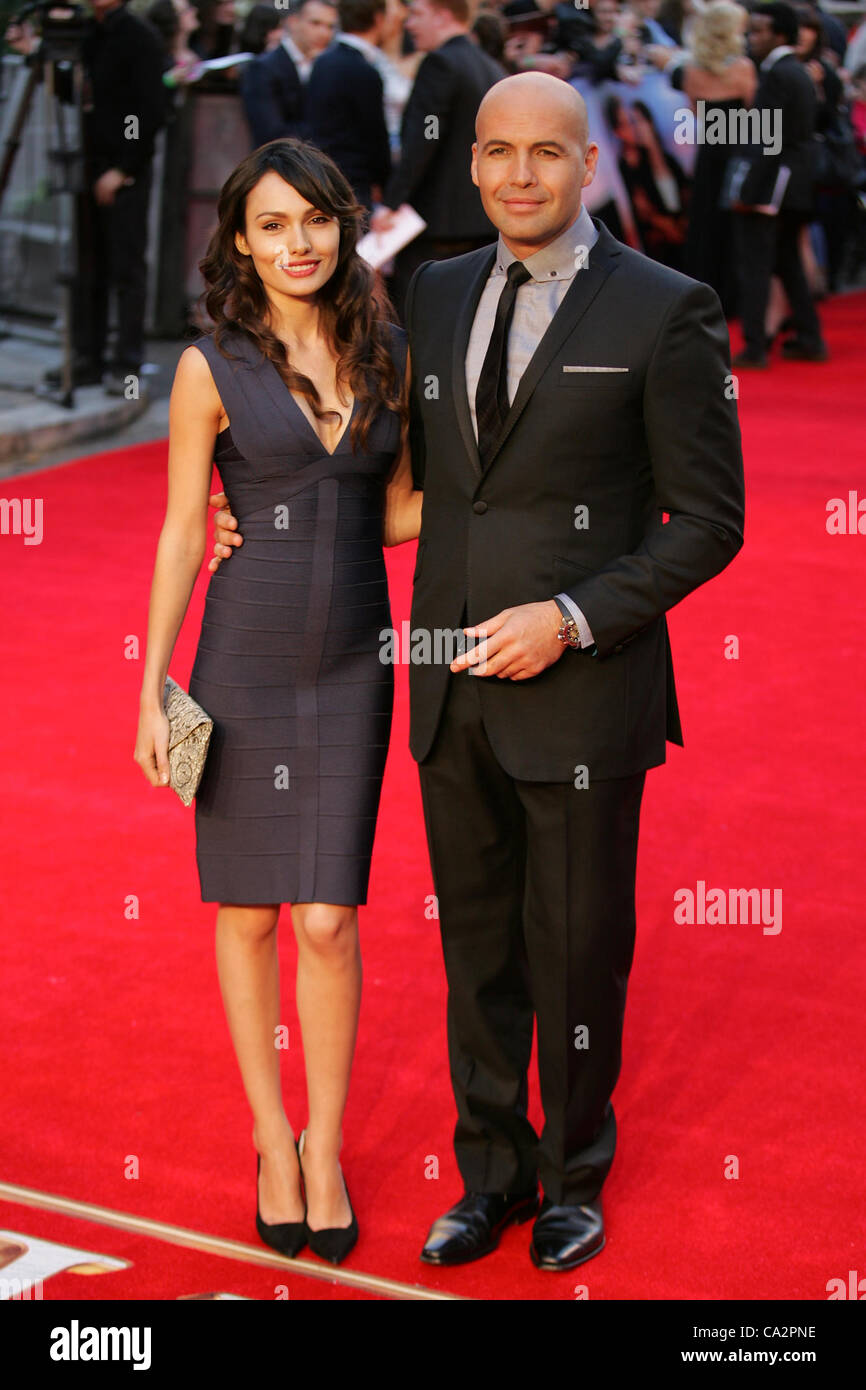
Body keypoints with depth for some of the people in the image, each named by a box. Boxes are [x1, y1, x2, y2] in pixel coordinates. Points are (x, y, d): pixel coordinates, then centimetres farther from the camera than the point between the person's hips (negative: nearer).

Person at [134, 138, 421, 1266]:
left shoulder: (385, 354, 3)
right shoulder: (212, 369, -6)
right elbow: (180, 535, -2)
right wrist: (152, 689, -3)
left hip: (350, 665, 2)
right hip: (245, 659, -1)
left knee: (327, 920, -1)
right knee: (249, 911, 8)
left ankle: (326, 1151, 16)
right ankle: (273, 1140, 24)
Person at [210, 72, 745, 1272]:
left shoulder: (665, 312, -8)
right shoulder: (437, 294, 8)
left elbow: (707, 520, -8)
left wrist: (573, 619, -18)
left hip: (582, 694, -5)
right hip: (455, 692, 5)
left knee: (577, 953, 9)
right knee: (477, 948, 15)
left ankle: (575, 1173, 31)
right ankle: (493, 1173, 32)